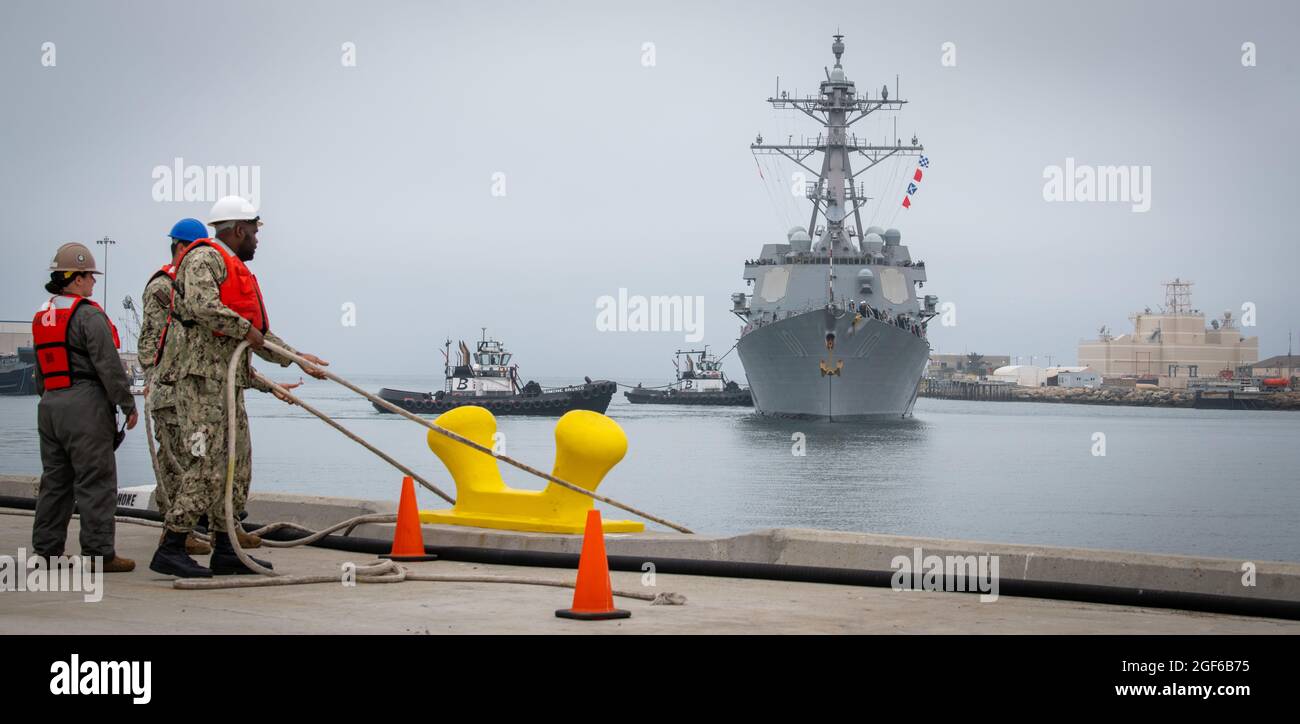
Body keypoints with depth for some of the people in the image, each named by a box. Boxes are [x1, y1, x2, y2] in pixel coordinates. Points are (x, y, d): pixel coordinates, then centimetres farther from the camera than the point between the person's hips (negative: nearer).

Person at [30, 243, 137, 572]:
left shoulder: (43, 316, 16)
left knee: (55, 480, 13)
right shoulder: (88, 315, -11)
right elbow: (109, 365, -14)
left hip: (49, 406, 9)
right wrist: (129, 405, -8)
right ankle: (99, 552, -6)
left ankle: (46, 549, 14)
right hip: (85, 405, -8)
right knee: (96, 481, -5)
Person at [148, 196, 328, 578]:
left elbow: (259, 335, 31)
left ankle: (225, 551, 15)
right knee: (208, 464, -15)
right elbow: (201, 306, -25)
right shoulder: (204, 258, -6)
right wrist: (244, 329, -15)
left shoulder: (236, 270, 26)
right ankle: (171, 549, -13)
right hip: (200, 376, -10)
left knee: (237, 464, 10)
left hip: (229, 381, 10)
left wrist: (297, 359, 29)